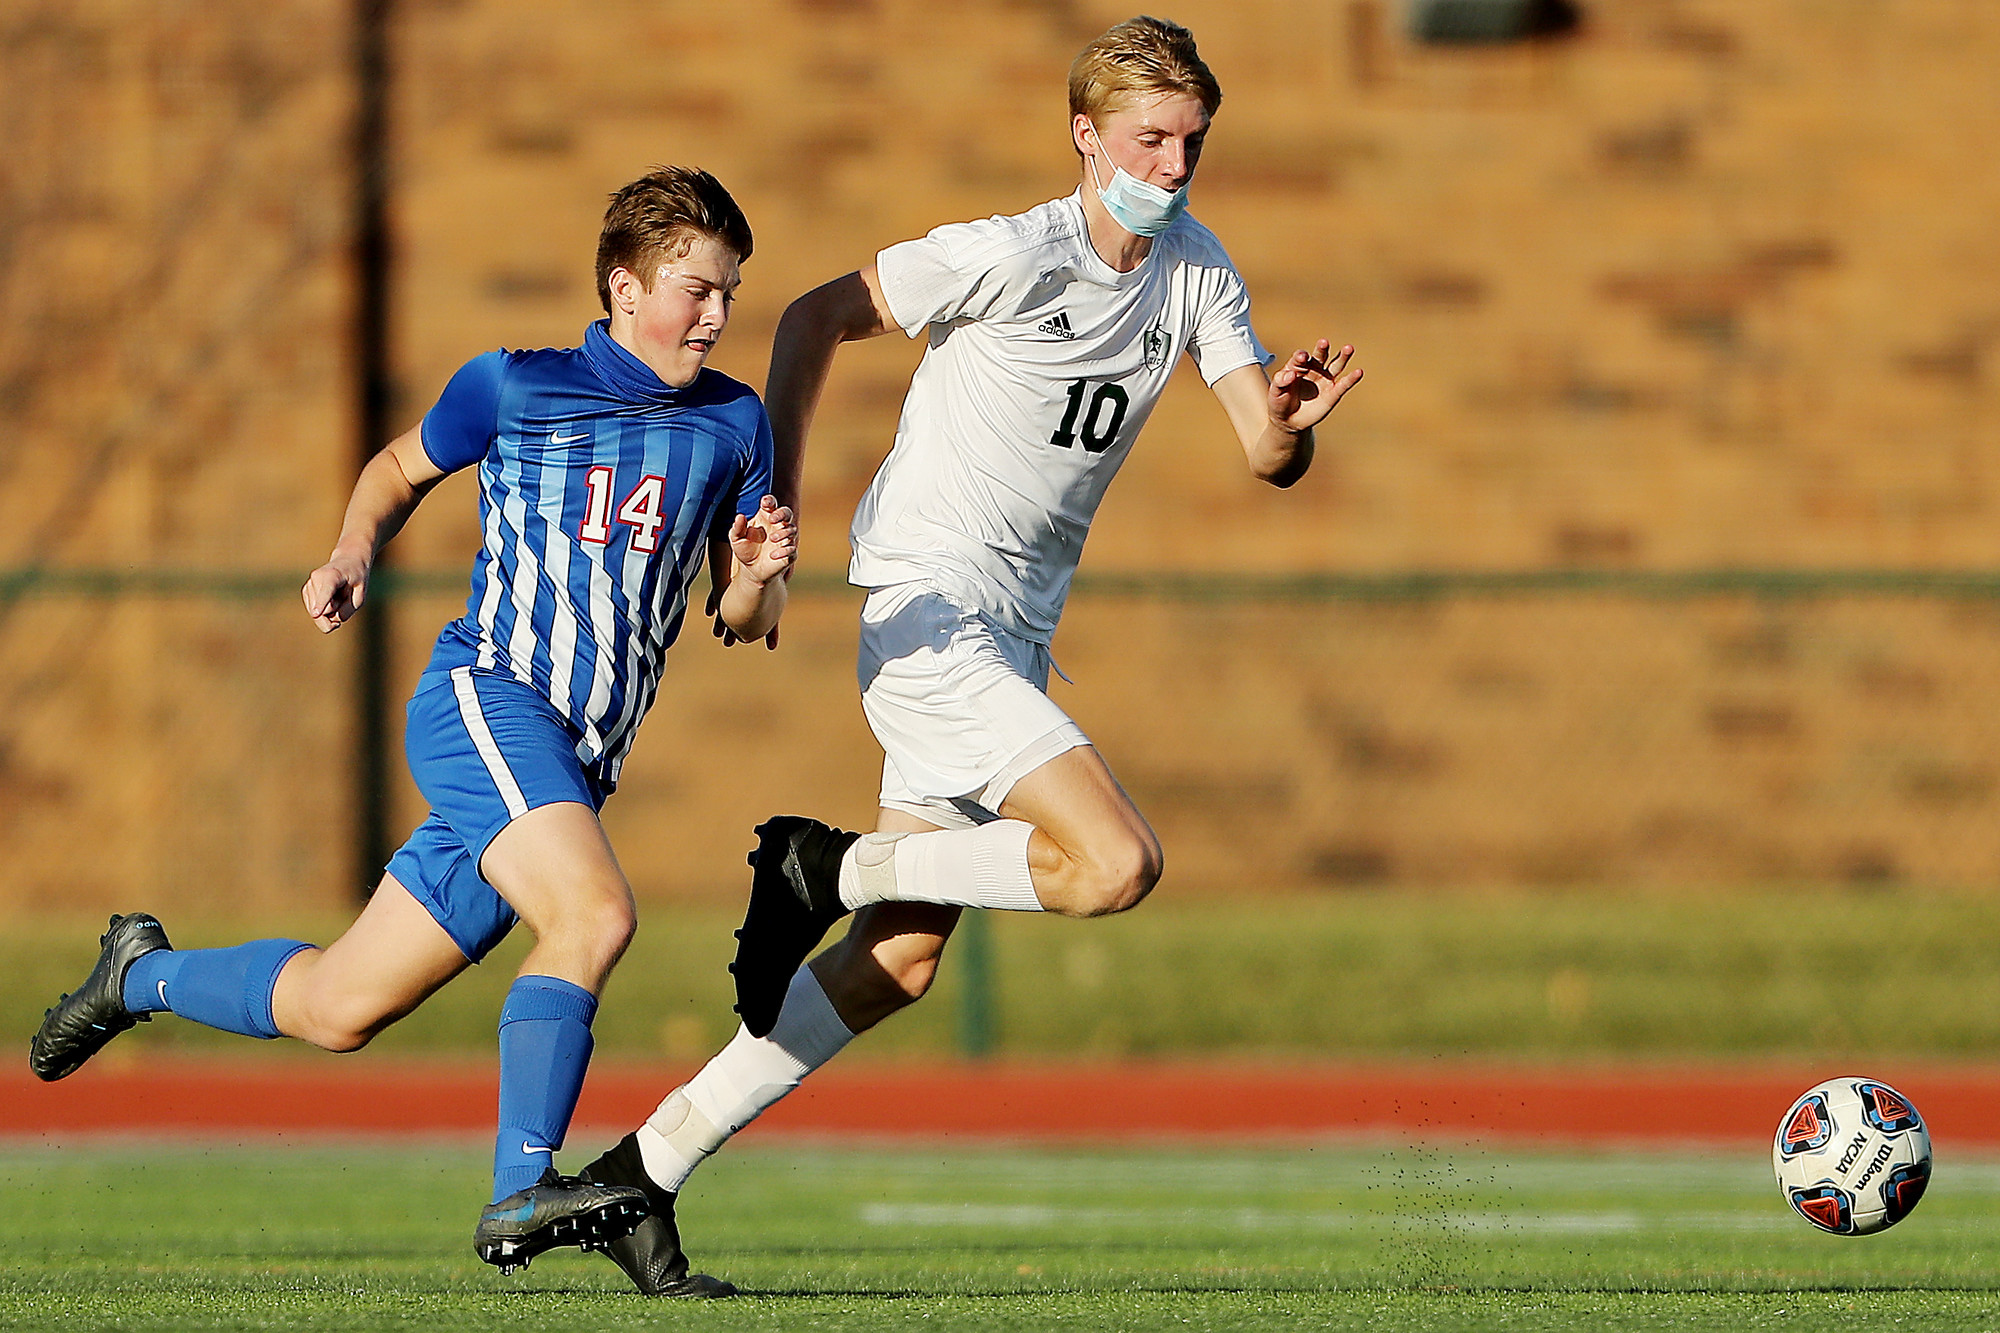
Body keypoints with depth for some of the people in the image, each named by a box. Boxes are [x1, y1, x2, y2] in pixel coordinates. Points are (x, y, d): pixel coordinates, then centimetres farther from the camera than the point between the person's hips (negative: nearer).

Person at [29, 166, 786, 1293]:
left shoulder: (734, 423, 11)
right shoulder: (513, 386, 2)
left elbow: (744, 621, 16)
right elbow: (403, 469, 21)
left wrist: (759, 578, -7)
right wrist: (356, 555, 3)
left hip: (572, 767, 5)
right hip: (484, 694, -5)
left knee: (337, 1009, 9)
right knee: (594, 911, -32)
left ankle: (145, 972, 34)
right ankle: (523, 1194, -29)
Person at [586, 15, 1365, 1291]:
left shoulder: (1196, 270, 7)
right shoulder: (1013, 256, -14)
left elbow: (1268, 455, 3)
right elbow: (821, 315, -6)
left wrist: (1295, 417, -20)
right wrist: (774, 504, -10)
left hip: (1009, 638, 8)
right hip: (925, 611, -8)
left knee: (897, 965, 7)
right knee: (1117, 863, -23)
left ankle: (648, 1169, 12)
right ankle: (825, 868, -6)